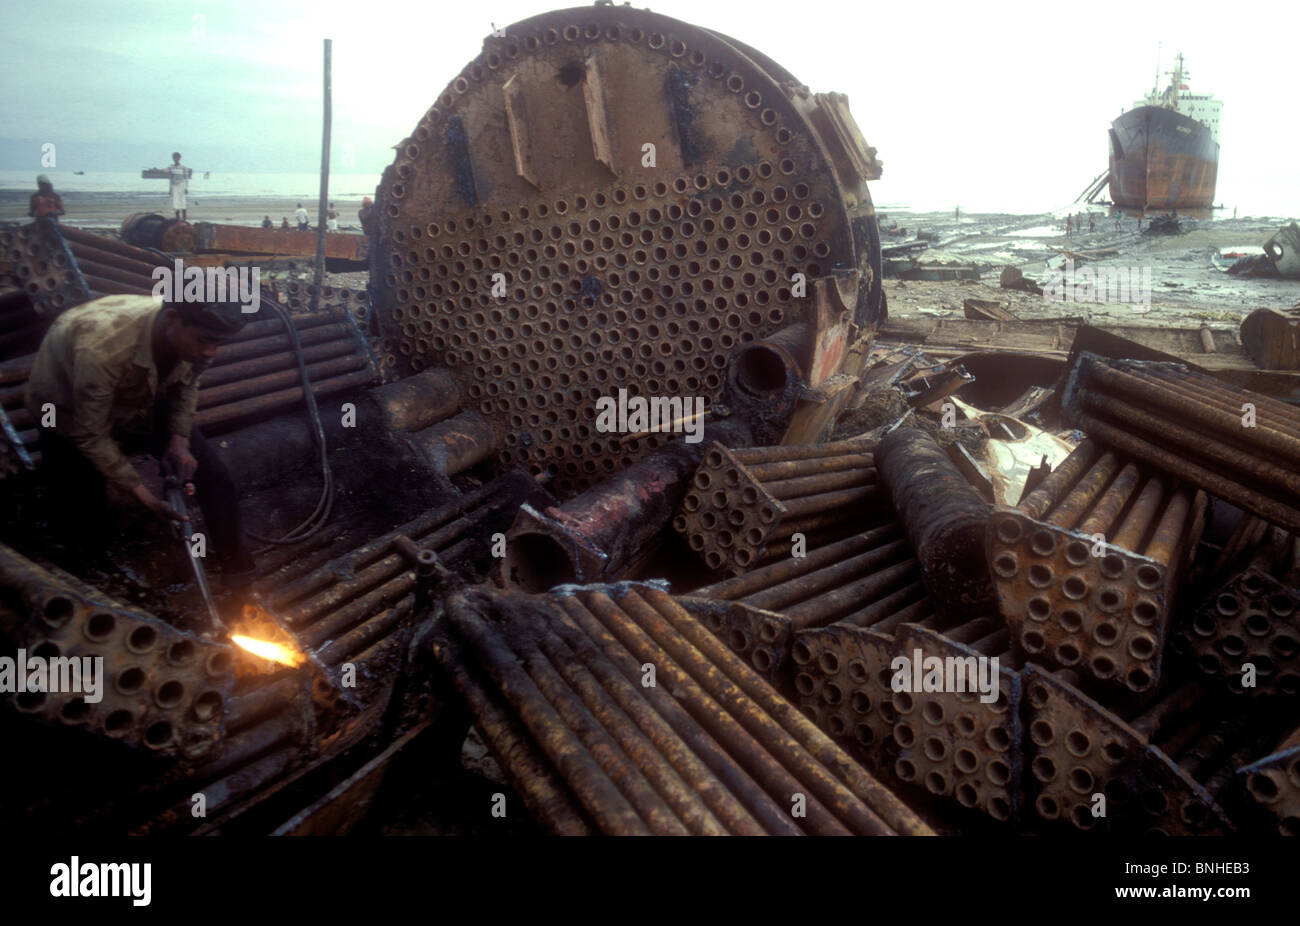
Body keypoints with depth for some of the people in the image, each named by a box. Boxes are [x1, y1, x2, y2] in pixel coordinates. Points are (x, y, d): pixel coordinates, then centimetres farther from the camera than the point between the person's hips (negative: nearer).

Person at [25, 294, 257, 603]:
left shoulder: (195, 336, -27)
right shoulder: (102, 349, -44)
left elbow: (186, 387, -3)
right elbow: (90, 436, -29)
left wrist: (180, 440, -18)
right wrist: (144, 496, -30)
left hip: (140, 404, 4)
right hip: (73, 417, -4)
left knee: (215, 479, -12)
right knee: (89, 541, -1)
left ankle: (241, 585, 1)